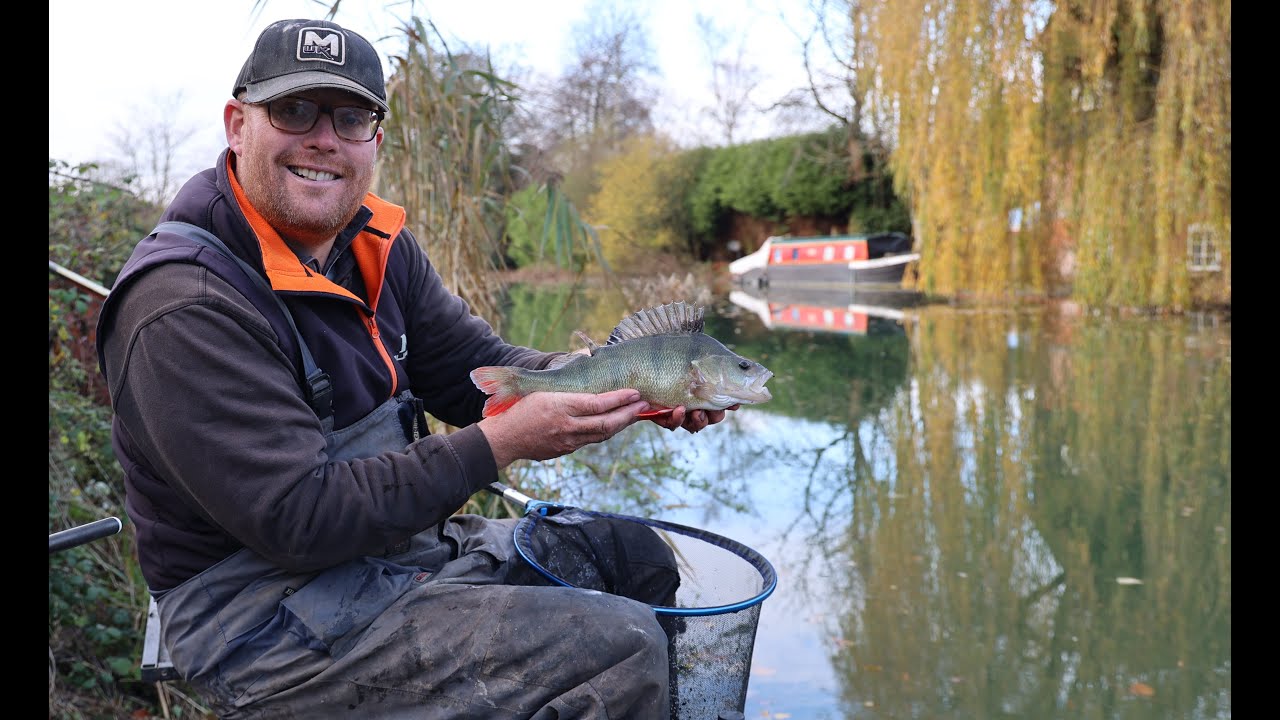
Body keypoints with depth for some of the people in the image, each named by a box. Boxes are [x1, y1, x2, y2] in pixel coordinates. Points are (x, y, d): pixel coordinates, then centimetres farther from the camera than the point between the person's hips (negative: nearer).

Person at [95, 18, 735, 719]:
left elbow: (478, 363, 5)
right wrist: (504, 442, -27)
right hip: (268, 615, -8)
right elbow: (298, 519, -26)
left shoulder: (376, 244, 3)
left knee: (640, 560, 15)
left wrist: (636, 388, -11)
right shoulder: (184, 308, -23)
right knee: (624, 650, -18)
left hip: (402, 541, 9)